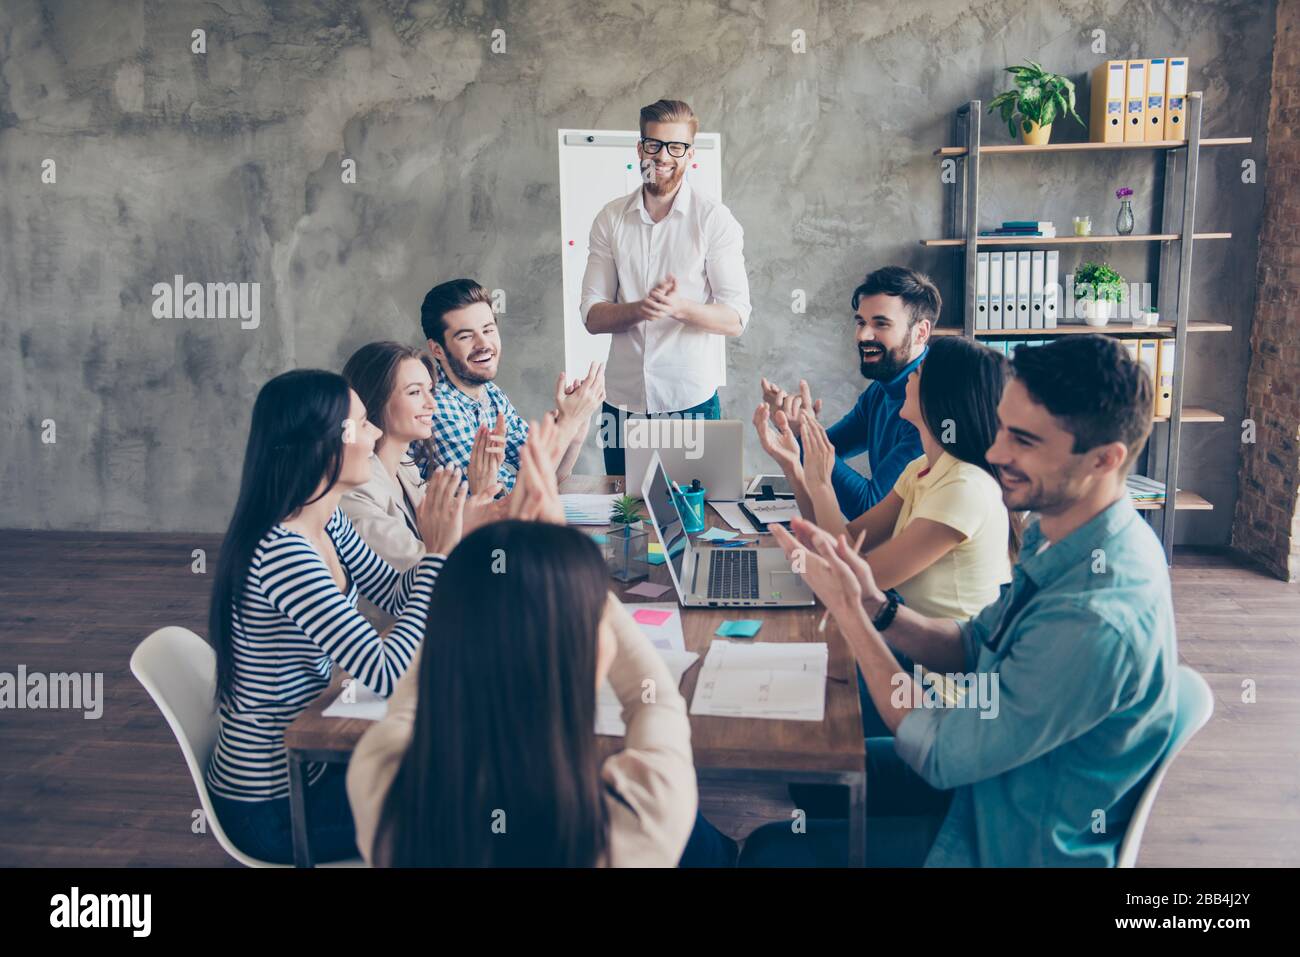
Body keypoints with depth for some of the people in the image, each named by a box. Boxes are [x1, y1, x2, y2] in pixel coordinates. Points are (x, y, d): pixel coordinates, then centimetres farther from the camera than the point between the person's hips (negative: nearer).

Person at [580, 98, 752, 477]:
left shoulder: (715, 219, -3)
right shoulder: (609, 219, 6)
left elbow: (735, 319, -7)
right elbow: (592, 316, 3)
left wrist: (679, 306, -26)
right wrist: (639, 309, -18)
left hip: (692, 400, -2)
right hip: (622, 402, 3)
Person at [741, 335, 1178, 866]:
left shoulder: (1098, 623, -37)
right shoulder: (1060, 531, -8)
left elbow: (941, 756, -26)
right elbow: (973, 646, 2)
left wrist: (848, 610, -24)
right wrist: (875, 606, -16)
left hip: (1015, 844, -8)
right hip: (986, 764, 8)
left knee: (775, 850, -1)